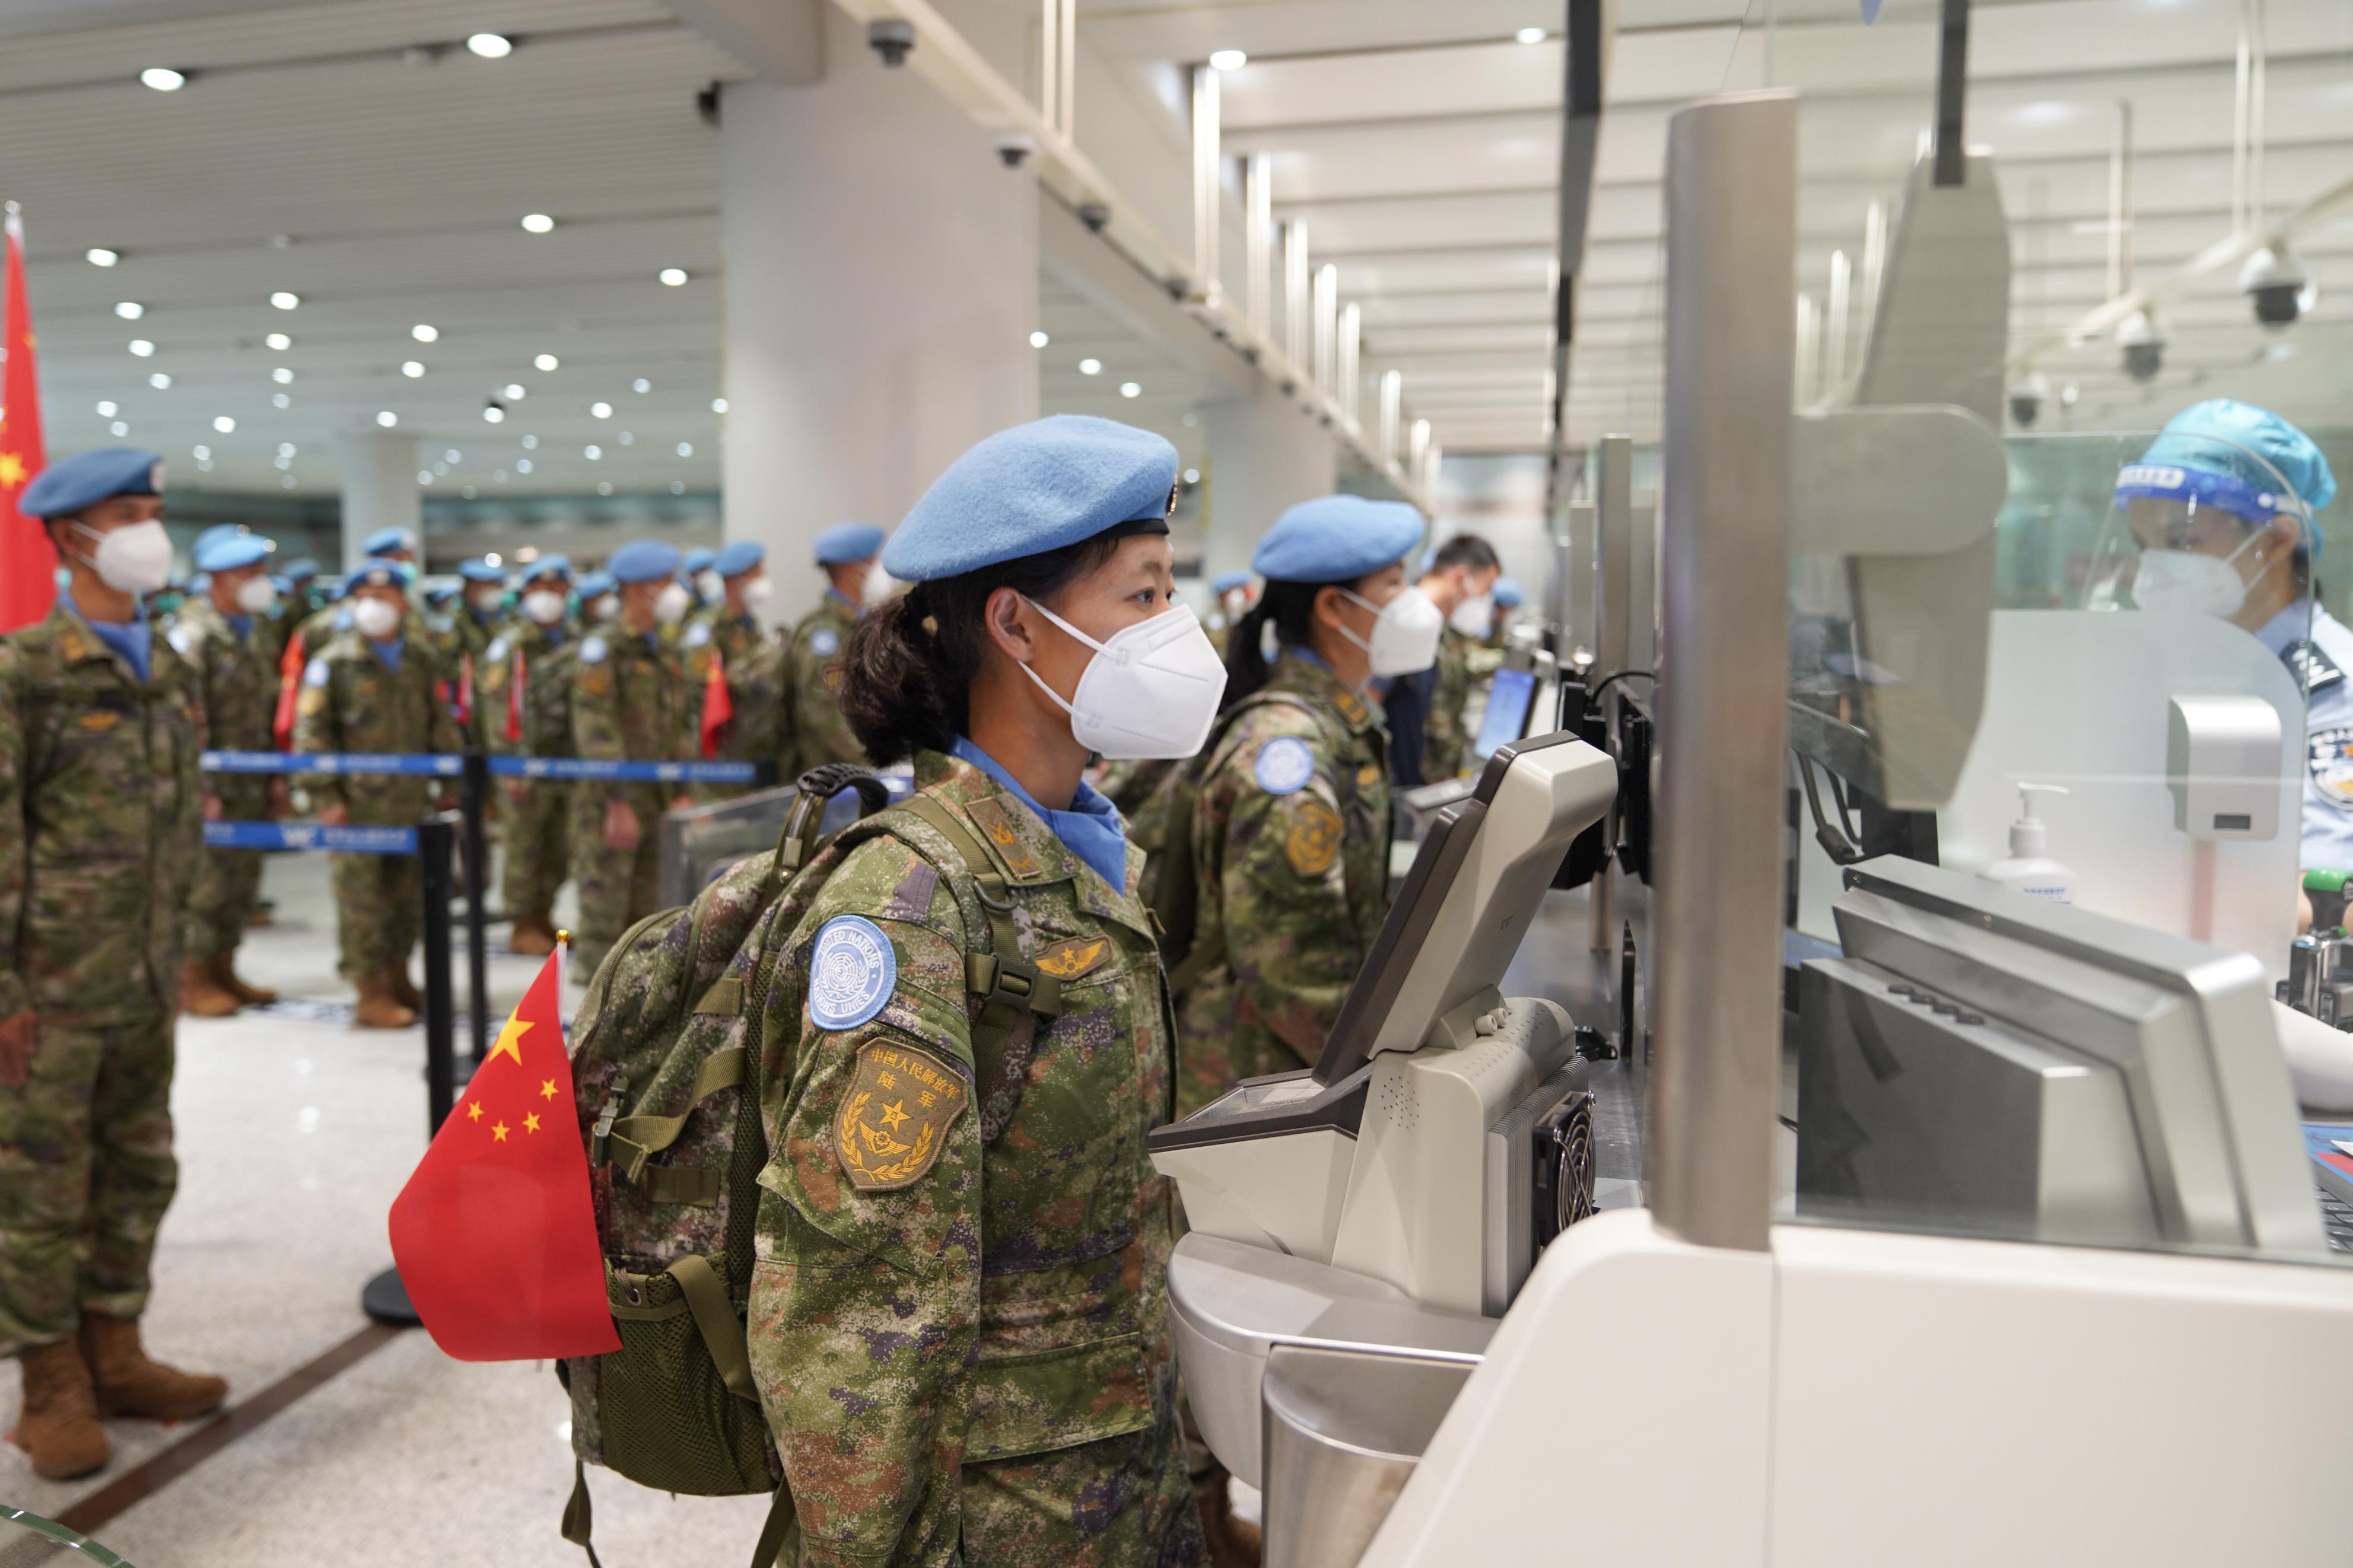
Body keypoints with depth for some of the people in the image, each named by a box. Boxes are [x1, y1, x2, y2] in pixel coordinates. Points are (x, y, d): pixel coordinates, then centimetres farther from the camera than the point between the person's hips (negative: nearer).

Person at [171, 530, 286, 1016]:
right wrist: (202, 791, -18)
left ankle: (224, 970, 22)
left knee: (245, 877, 11)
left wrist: (276, 776, 15)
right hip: (213, 777, -8)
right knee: (208, 878, -4)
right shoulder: (194, 634, -12)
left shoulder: (257, 628, 13)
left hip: (252, 779, 8)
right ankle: (192, 980, 7)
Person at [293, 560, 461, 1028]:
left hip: (412, 800, 5)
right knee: (362, 896, 0)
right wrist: (326, 797, -10)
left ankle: (398, 979, 28)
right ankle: (371, 995, 7)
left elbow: (440, 724, 17)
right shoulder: (333, 663, -3)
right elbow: (311, 733, -5)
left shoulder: (420, 659, 11)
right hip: (359, 802, -5)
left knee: (408, 891, 13)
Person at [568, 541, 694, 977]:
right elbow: (596, 732, -17)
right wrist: (618, 802, -20)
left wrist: (681, 792, 12)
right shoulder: (602, 649, -11)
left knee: (648, 906, 14)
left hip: (655, 801, 8)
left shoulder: (666, 653, 15)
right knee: (605, 906, -3)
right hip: (609, 802, -8)